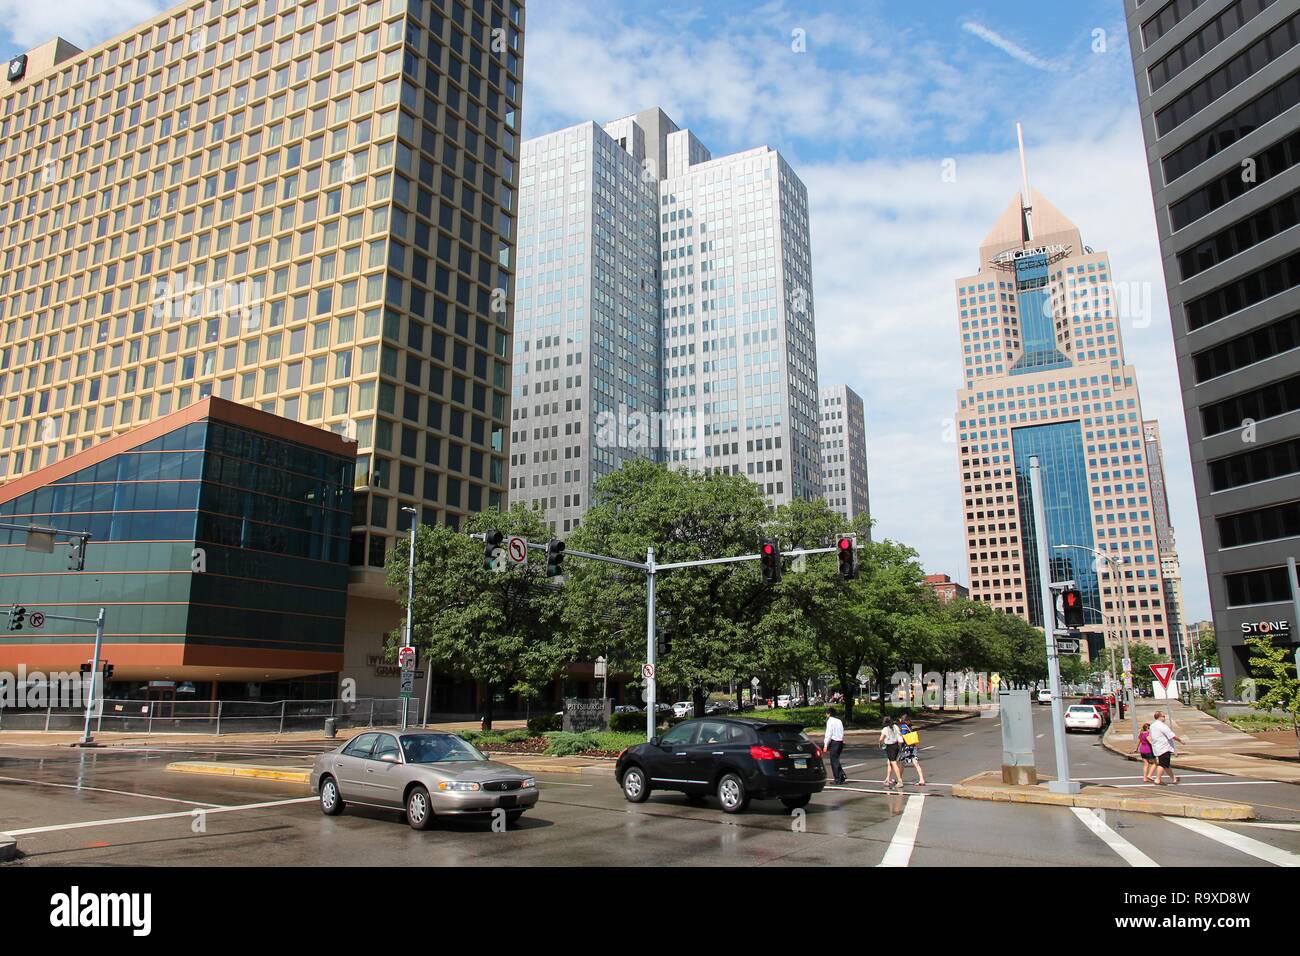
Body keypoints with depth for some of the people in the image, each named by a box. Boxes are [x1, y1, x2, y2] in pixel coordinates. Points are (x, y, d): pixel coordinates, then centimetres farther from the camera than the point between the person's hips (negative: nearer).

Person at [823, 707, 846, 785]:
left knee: (834, 761, -1)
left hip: (834, 741, -8)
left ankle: (838, 779, 0)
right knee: (836, 760, 18)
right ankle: (842, 776, 11)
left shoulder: (830, 721, -7)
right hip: (841, 742, 8)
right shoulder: (839, 721, 15)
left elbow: (828, 734, -12)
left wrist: (825, 745, -11)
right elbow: (842, 733, 16)